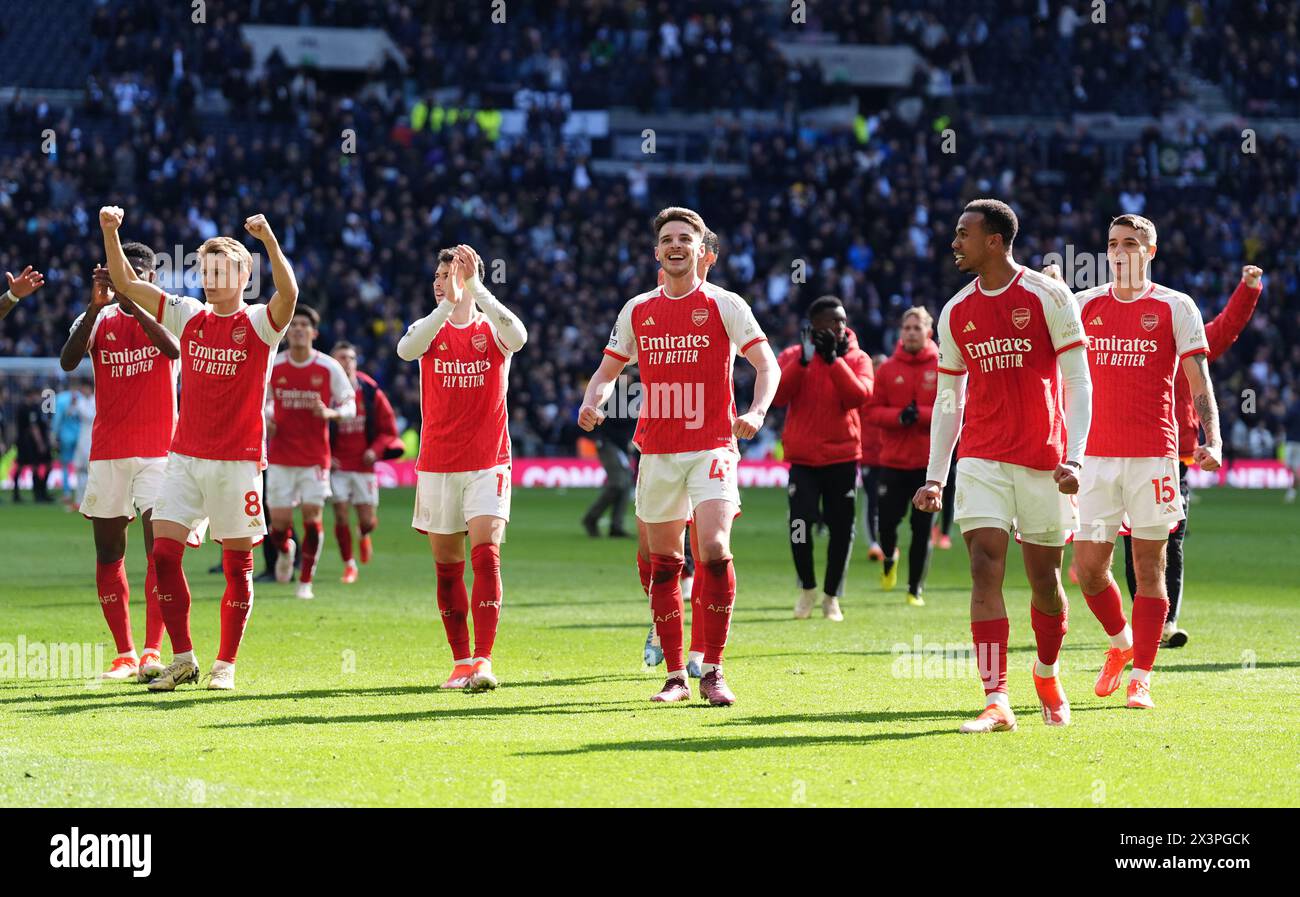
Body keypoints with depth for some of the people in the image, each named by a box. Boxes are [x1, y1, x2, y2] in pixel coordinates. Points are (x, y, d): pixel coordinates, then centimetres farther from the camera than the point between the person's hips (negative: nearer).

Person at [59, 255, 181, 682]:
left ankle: (153, 651, -18)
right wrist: (95, 306, -19)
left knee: (158, 546, -14)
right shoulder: (98, 319, 8)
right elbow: (67, 361, -10)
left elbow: (175, 348, -20)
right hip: (107, 451, 3)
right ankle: (124, 654, 8)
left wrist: (132, 303, -24)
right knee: (108, 553, 2)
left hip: (158, 449, -3)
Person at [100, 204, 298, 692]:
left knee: (236, 563, 1)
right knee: (163, 553, -5)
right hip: (185, 457, 4)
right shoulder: (188, 315, 8)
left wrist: (269, 240, -39)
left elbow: (288, 293, -26)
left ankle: (225, 665, 10)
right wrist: (111, 234, -8)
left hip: (238, 460, -4)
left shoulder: (260, 323, -4)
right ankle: (182, 659, 5)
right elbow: (126, 284, 6)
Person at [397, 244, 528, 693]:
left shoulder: (492, 329, -1)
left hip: (487, 462, -3)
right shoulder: (429, 329, 5)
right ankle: (461, 661, 16)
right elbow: (405, 349, -20)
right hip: (437, 465, 3)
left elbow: (518, 336, -26)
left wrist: (473, 288, -31)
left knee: (486, 556, -16)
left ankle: (483, 661, -20)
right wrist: (447, 305, -32)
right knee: (447, 567, 6)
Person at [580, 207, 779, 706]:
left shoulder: (723, 305, 0)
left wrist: (757, 412, -22)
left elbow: (767, 364, -4)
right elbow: (608, 370, 18)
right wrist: (592, 403, -3)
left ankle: (713, 670, -10)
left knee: (714, 549, -19)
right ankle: (675, 675, 14)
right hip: (657, 452, 4)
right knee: (663, 562, 5)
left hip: (712, 446, -4)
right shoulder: (637, 310, 10)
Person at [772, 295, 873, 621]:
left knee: (841, 529, 2)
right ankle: (807, 588, 10)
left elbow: (858, 396, -14)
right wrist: (803, 361, -19)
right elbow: (778, 395, -10)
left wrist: (833, 359, -18)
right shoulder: (792, 356, 4)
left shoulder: (857, 358, 3)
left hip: (843, 458, 1)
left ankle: (831, 596, 18)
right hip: (803, 459, -1)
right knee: (800, 523, -13)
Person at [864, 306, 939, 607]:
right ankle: (889, 557, 33)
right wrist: (898, 416, -16)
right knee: (887, 521, 0)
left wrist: (921, 414, -17)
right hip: (893, 459, 1)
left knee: (922, 528, 1)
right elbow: (871, 410, 1)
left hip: (929, 460, -1)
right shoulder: (887, 370, 4)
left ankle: (915, 588, 11)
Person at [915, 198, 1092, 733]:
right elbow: (948, 399, 15)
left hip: (1042, 460, -2)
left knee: (1044, 577, 6)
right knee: (985, 570, -13)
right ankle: (996, 704, -18)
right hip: (981, 461, 3)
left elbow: (1077, 382, -5)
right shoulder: (956, 312, 9)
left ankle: (1047, 674, 34)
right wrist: (934, 478, 10)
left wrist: (1074, 459, -15)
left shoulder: (1048, 297, -4)